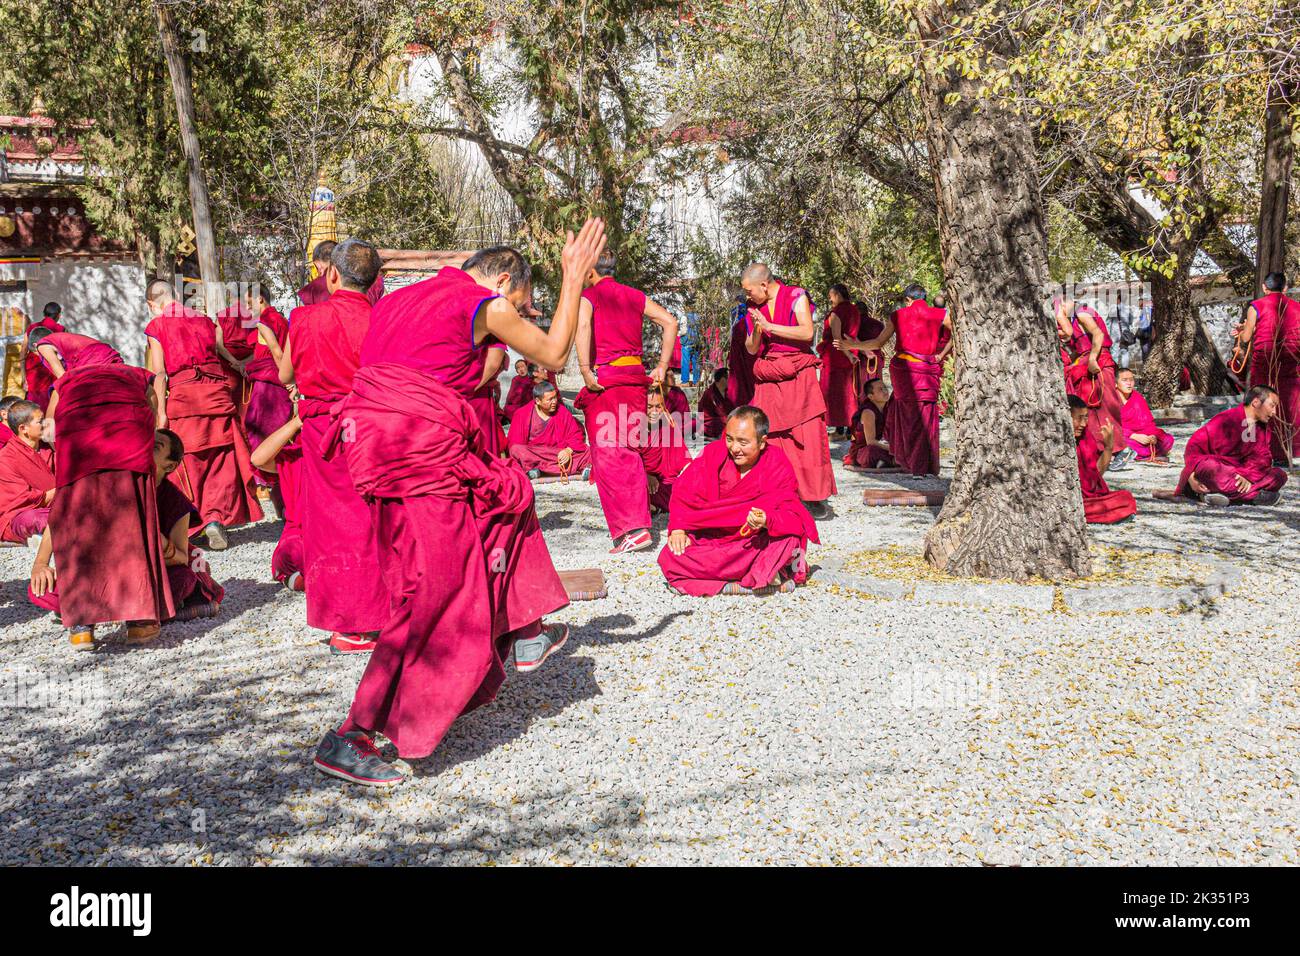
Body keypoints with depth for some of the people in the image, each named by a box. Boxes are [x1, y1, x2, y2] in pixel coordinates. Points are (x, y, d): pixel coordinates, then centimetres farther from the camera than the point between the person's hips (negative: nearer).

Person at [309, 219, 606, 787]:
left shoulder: (405, 298, 23)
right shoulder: (484, 303, 1)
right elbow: (553, 356, 12)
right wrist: (574, 278, 20)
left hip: (372, 438, 9)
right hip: (421, 446, -9)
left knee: (505, 494, 26)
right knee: (440, 596, -4)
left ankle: (522, 636, 30)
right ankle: (350, 739, -3)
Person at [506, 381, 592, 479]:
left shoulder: (563, 412, 4)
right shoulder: (522, 414, -2)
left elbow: (575, 436, 1)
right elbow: (514, 443, -5)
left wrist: (568, 450, -18)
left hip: (560, 454, 1)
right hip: (532, 454, -1)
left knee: (586, 451, -19)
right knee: (516, 450, -33)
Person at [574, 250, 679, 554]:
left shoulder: (587, 296, -1)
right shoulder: (634, 296, 15)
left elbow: (582, 324, -23)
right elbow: (670, 322, 10)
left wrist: (585, 370, -20)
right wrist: (662, 367, 11)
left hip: (603, 378, -5)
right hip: (635, 376, 5)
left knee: (607, 453, -4)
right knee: (631, 451, 13)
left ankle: (630, 529, -12)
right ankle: (639, 522, 15)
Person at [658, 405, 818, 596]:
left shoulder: (778, 466, -10)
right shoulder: (714, 453, -4)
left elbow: (793, 517, -18)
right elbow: (685, 491, 0)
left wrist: (767, 521, -40)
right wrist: (678, 528, -15)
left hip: (758, 543, -4)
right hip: (710, 540, 4)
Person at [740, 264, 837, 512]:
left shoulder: (796, 296, -1)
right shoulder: (754, 307, 13)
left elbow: (807, 333, -14)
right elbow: (751, 349, 12)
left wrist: (769, 326, -12)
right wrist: (757, 330, -9)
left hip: (798, 376, -4)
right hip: (768, 380, 4)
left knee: (808, 436, -6)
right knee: (768, 438, -4)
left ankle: (813, 496, 0)